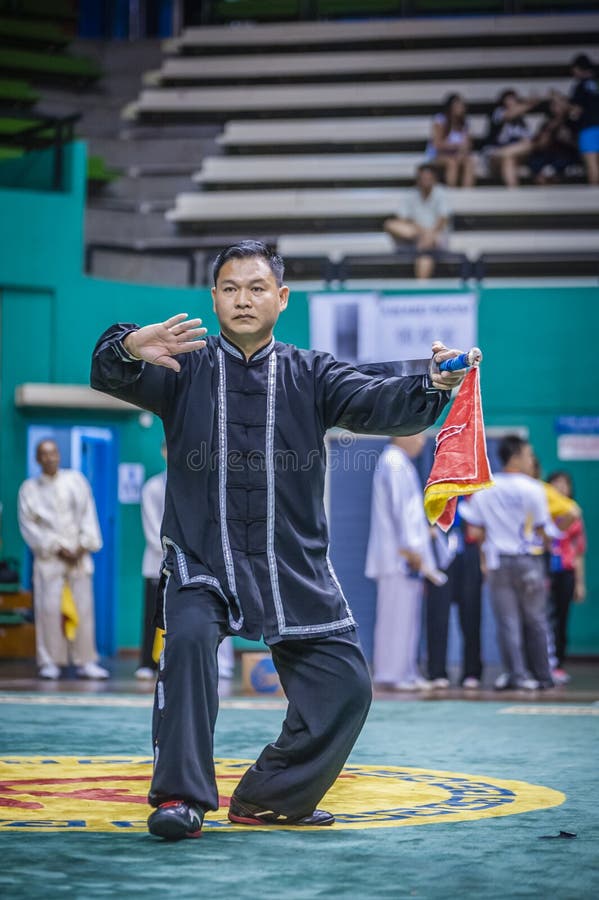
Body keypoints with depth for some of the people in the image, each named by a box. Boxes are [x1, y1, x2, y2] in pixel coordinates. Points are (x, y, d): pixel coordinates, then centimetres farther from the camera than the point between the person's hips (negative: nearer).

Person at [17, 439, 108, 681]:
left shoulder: (76, 480, 9)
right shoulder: (29, 489, 4)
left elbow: (88, 514, 6)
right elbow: (28, 525, 0)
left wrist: (84, 545, -5)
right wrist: (56, 548, -8)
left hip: (79, 555, 2)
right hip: (48, 558, -2)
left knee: (84, 608, -1)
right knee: (49, 609, -8)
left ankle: (85, 662, 5)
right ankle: (49, 662, -2)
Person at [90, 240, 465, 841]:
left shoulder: (309, 376, 6)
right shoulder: (183, 368, 2)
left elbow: (377, 402, -10)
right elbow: (110, 377, -15)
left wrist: (433, 387, -32)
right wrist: (131, 347, -39)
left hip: (294, 566, 3)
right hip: (202, 561, -2)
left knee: (346, 684, -1)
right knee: (188, 637, -30)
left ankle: (268, 797, 20)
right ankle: (180, 797, -20)